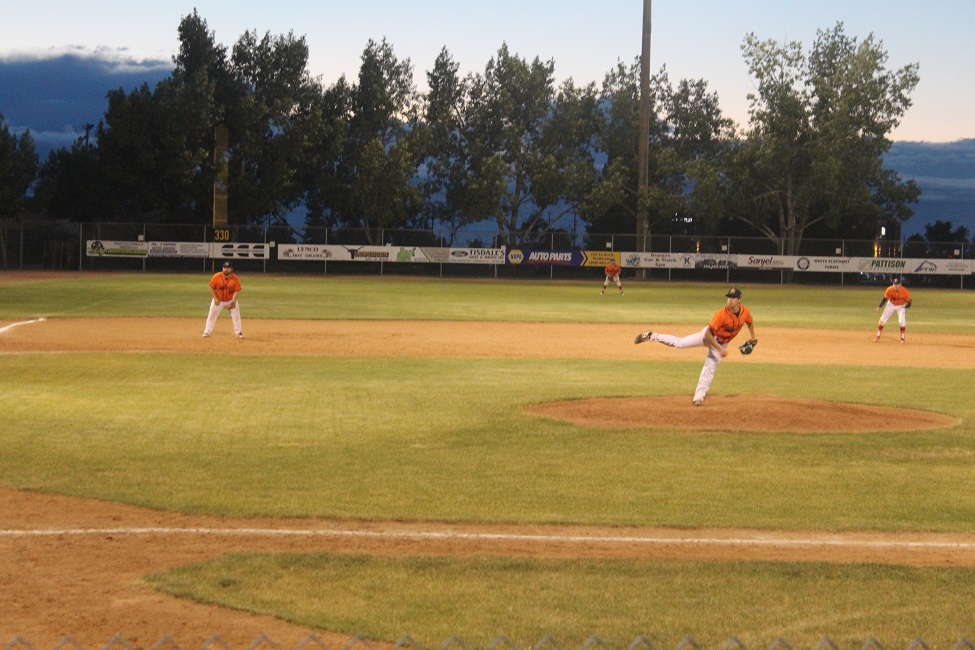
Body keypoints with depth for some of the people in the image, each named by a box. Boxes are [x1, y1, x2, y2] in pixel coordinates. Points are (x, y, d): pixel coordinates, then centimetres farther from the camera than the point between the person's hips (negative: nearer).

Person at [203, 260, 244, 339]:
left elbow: (237, 291, -17)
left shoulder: (235, 279, -19)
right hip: (218, 300, 1)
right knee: (212, 315, 1)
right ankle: (207, 332, 10)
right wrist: (215, 298, -16)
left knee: (236, 316, -3)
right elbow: (212, 287, -8)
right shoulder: (217, 276, -17)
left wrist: (233, 302, -28)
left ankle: (239, 332, 8)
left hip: (231, 300, 0)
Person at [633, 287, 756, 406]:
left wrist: (753, 338, 0)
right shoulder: (722, 314, -32)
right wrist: (719, 350, -30)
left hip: (722, 344, 4)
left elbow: (750, 323, 9)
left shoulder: (745, 312, -17)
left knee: (709, 370, 0)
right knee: (680, 343, -8)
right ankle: (652, 336, 7)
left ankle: (699, 397, 6)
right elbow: (708, 333, -29)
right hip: (708, 337, -4)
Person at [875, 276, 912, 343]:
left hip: (901, 306, -2)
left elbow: (909, 301, -16)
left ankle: (902, 338, 0)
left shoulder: (905, 291, -28)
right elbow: (885, 298, -10)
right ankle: (878, 336, 16)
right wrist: (880, 306, -20)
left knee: (902, 321, -19)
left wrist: (907, 305, -37)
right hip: (891, 305, 2)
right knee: (883, 319, -2)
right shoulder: (889, 289, -23)